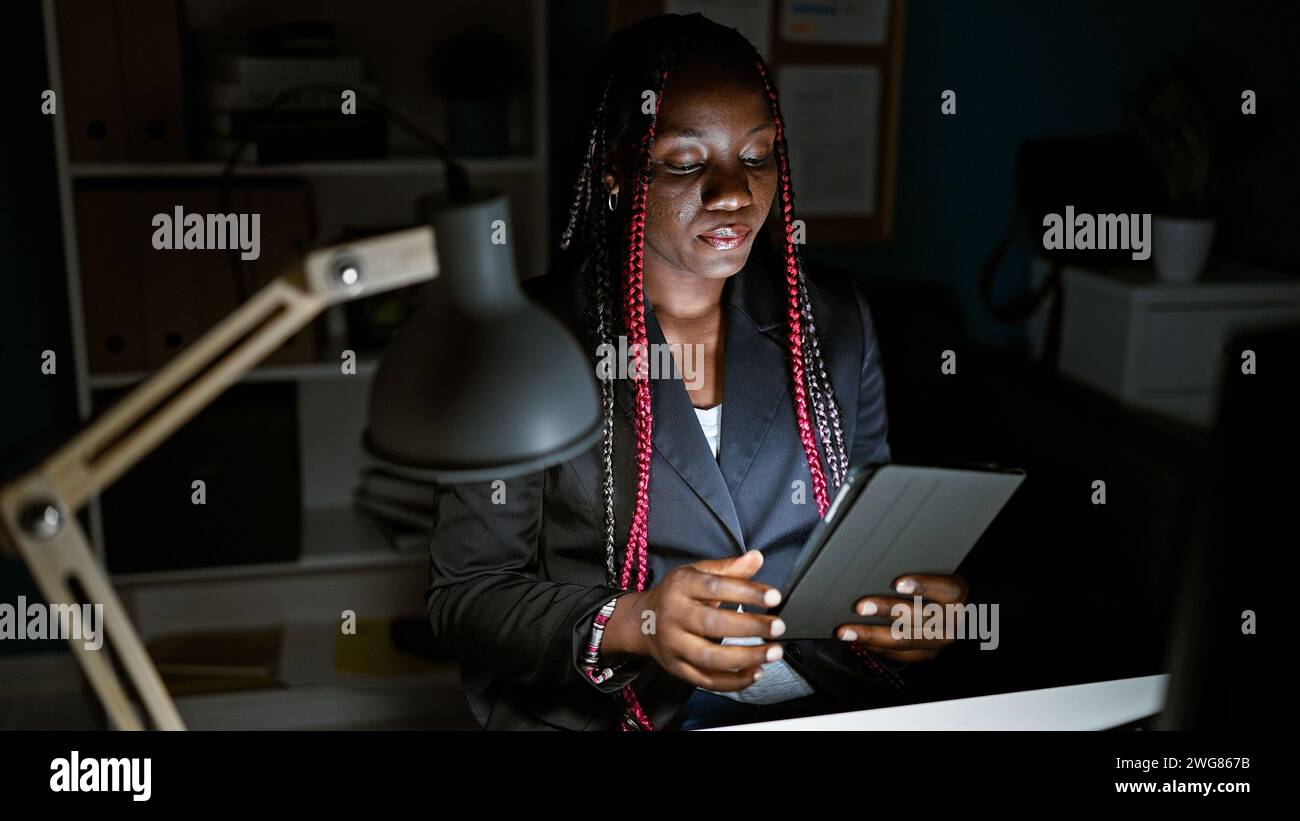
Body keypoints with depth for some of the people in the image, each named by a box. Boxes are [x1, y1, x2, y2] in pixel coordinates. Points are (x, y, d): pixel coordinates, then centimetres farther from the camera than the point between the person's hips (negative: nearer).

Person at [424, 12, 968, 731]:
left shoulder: (837, 322, 6)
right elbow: (462, 592, -5)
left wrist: (914, 593, -7)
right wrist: (632, 623, -21)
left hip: (831, 698, 3)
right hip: (605, 711, -3)